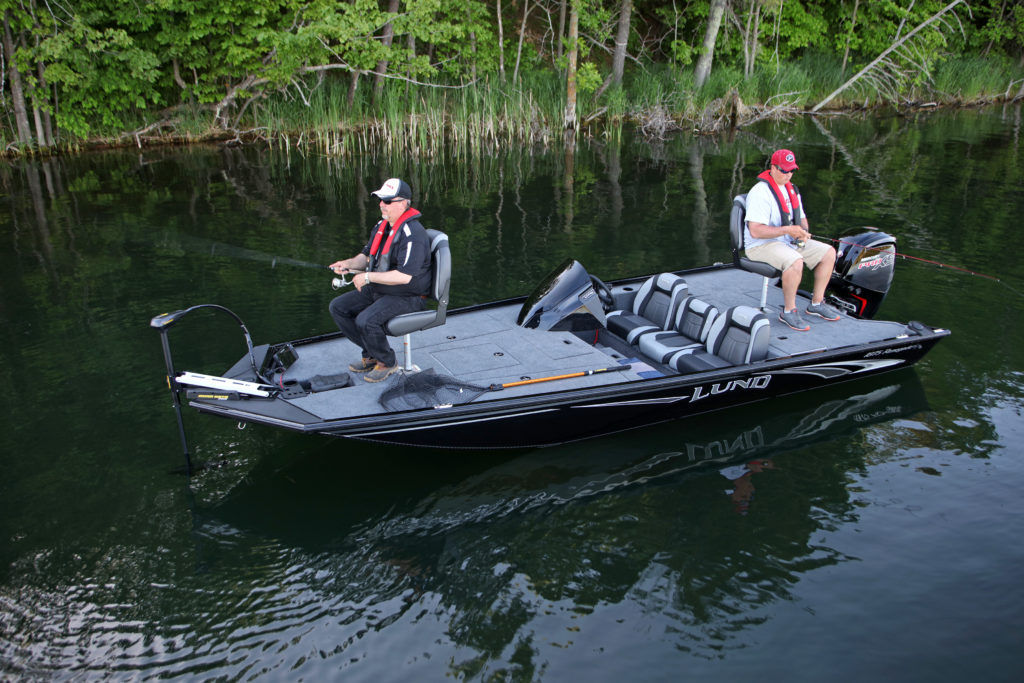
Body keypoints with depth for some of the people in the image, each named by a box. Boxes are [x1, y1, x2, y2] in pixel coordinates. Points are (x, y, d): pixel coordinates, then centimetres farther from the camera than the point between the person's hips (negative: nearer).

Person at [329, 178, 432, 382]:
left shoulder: (412, 233, -22)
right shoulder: (382, 226, 9)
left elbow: (404, 276, -29)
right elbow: (367, 256, 21)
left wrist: (368, 277, -23)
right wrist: (348, 264, -2)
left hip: (407, 296, -10)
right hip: (378, 290, 10)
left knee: (366, 321, -30)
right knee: (338, 307, 4)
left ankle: (387, 362, -1)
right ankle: (371, 355, 15)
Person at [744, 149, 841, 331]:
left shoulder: (791, 189, 12)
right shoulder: (760, 193, -18)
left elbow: (801, 217, 21)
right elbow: (755, 231, -26)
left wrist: (803, 232, -2)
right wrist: (787, 230, -27)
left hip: (790, 241, 9)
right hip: (761, 246, -9)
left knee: (828, 253, 1)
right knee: (795, 261, -35)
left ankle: (816, 303, 11)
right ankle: (788, 311, -18)